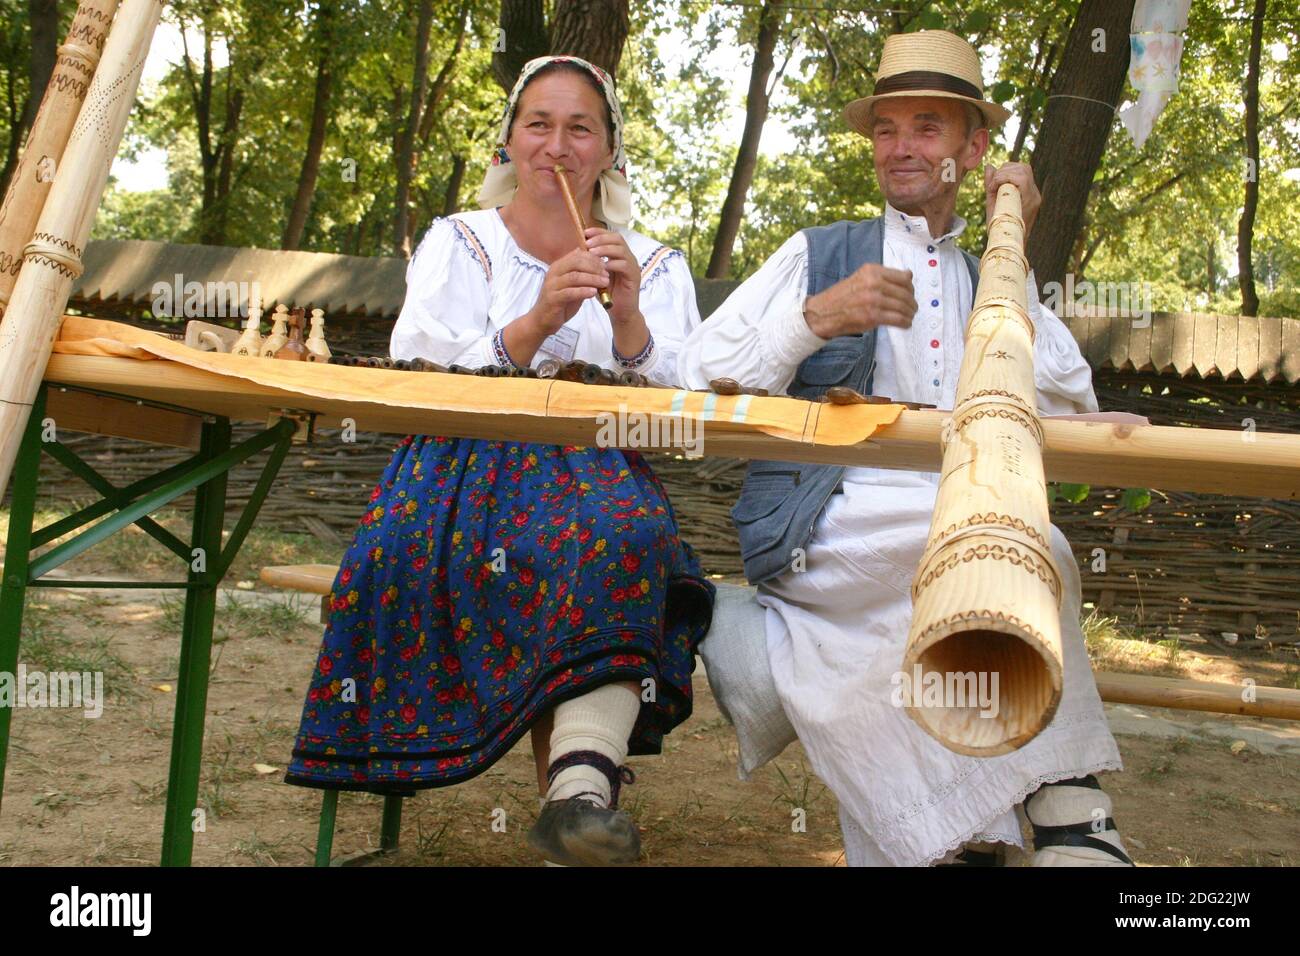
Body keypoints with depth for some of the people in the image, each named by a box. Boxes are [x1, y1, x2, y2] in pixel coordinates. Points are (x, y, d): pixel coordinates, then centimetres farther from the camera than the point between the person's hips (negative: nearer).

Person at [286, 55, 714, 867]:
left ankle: (579, 788, -45)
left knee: (622, 534, -36)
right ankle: (583, 782, -29)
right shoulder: (458, 244, 15)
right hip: (467, 479, -1)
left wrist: (629, 320, -13)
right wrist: (535, 323, -17)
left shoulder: (654, 266, 18)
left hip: (601, 479, 1)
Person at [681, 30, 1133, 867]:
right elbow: (699, 375, 2)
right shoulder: (819, 254, 15)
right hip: (824, 531, -3)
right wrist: (817, 318, -13)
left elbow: (1069, 408, 6)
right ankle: (1065, 803, -17)